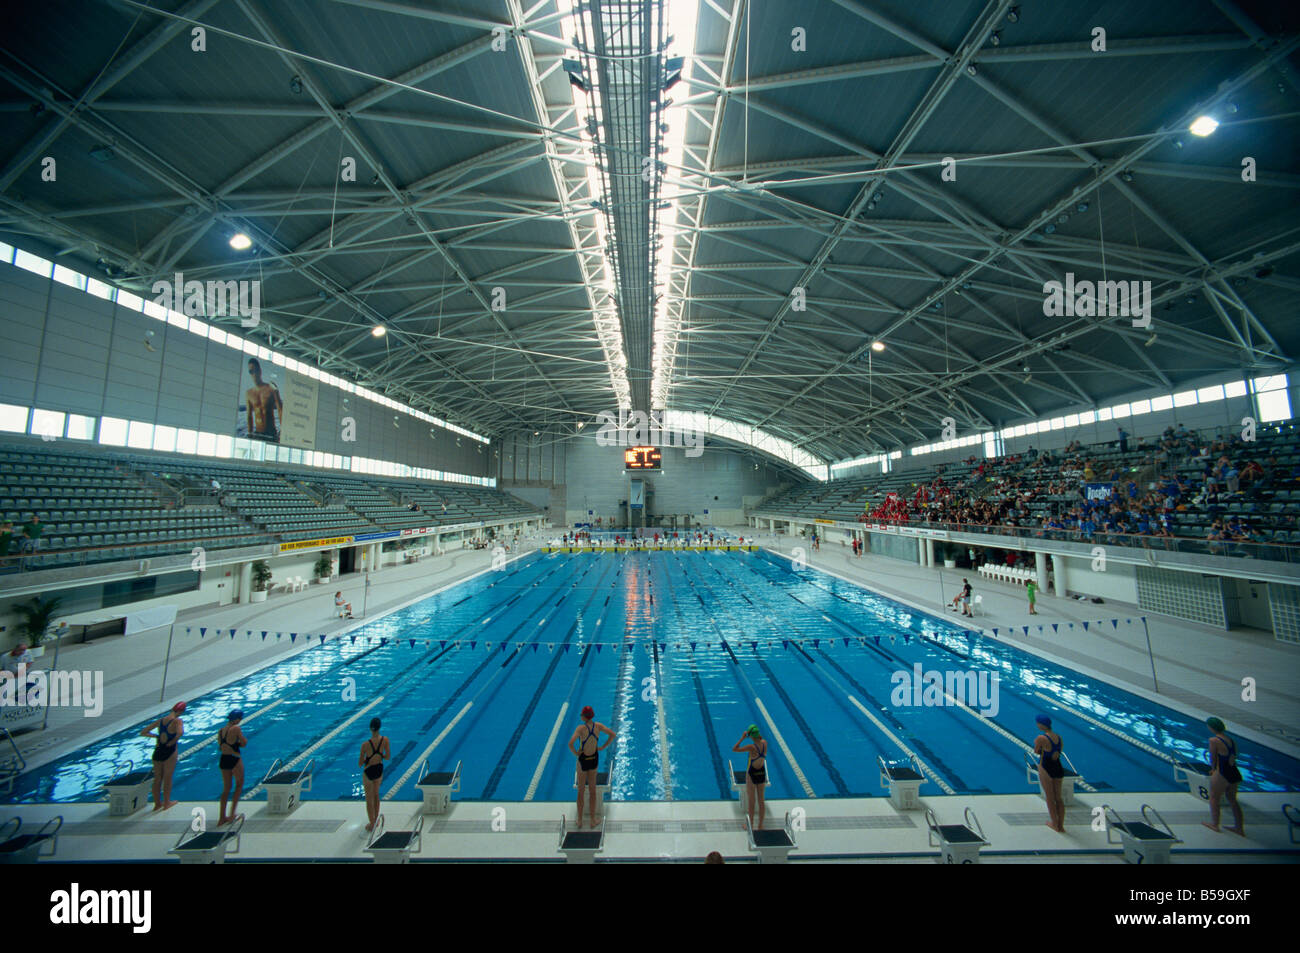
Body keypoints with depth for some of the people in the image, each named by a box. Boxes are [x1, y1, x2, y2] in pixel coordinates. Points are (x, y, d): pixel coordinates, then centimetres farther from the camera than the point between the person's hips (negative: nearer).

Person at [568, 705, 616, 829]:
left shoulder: (581, 728, -24)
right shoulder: (598, 726, -11)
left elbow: (571, 743, -35)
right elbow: (613, 735, -8)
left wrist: (575, 753, -17)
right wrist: (603, 747, -2)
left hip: (583, 760, -3)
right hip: (594, 759, 4)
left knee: (580, 791, 16)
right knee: (592, 790, 18)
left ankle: (579, 820, 28)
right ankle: (593, 819, 29)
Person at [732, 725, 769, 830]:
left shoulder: (752, 747, -29)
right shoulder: (764, 743, -15)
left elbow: (734, 749, -23)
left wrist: (742, 738, -23)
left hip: (752, 774, -5)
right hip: (762, 773, 5)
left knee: (751, 801, 14)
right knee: (761, 801, 18)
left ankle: (751, 825, 28)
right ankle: (760, 826, 30)